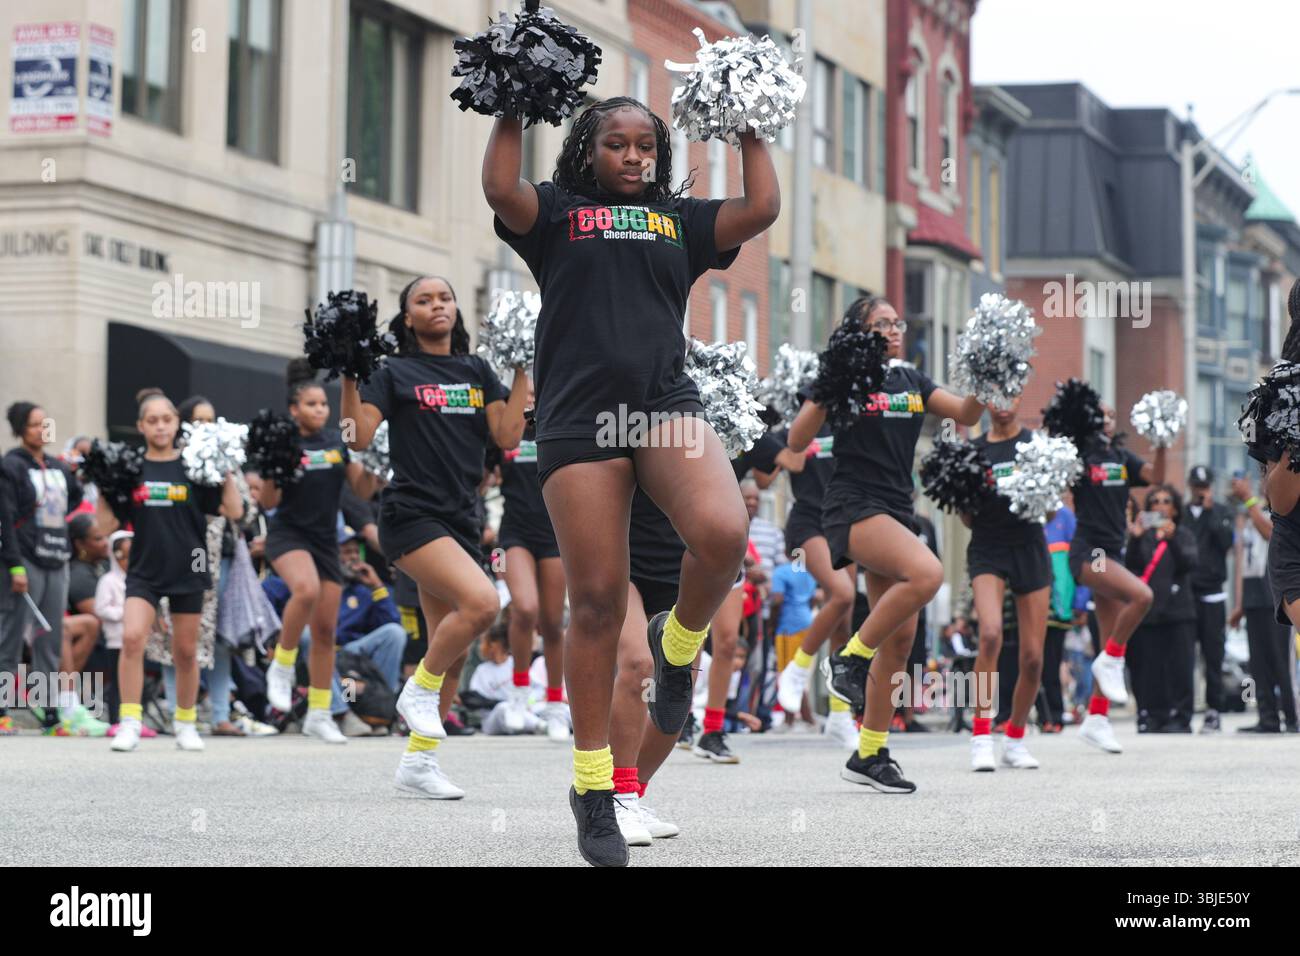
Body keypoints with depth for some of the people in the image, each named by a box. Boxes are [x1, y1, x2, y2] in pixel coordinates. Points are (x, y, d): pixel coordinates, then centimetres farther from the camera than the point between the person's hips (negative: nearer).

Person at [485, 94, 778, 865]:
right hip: (581, 419, -1)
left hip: (667, 403, 2)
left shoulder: (680, 219, 20)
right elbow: (500, 189, -5)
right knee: (597, 601, -3)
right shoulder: (557, 212, 14)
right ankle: (593, 788, 8)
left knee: (723, 535, -29)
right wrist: (513, 112, -1)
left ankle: (678, 644, 4)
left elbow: (762, 208, 8)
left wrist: (751, 128, 13)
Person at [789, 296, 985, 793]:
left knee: (901, 637, 2)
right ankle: (851, 657, -14)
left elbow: (965, 414, 6)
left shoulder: (913, 381, 15)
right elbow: (797, 441, -10)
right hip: (854, 506, -7)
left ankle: (869, 754, 11)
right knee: (926, 572, -32)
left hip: (898, 510, 7)